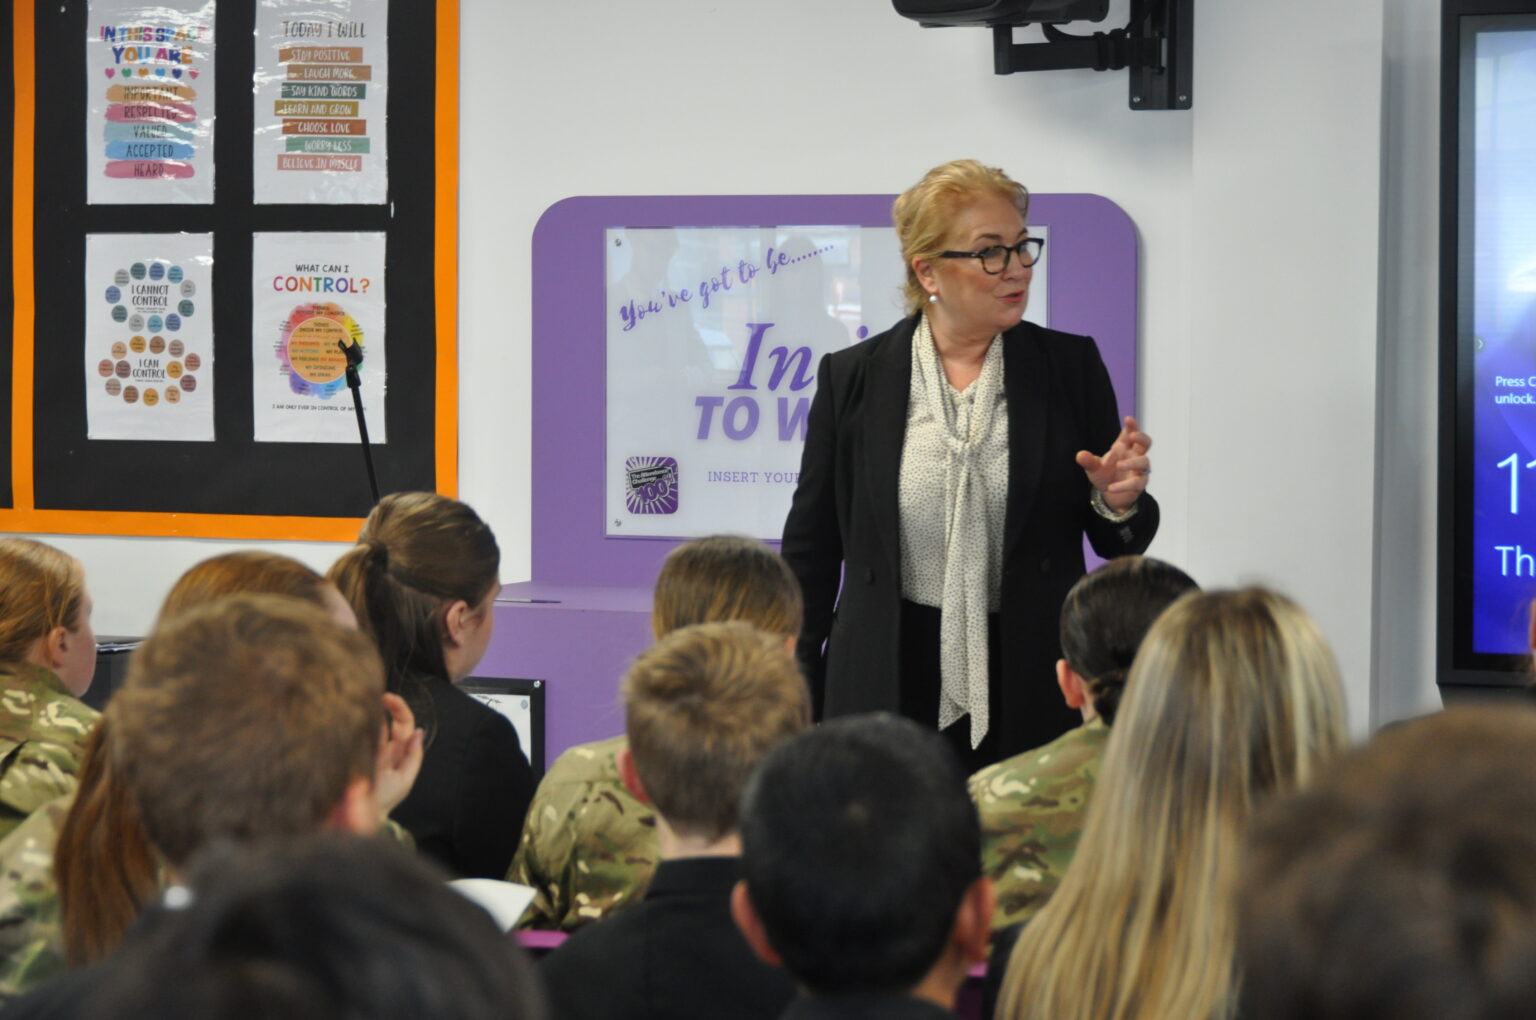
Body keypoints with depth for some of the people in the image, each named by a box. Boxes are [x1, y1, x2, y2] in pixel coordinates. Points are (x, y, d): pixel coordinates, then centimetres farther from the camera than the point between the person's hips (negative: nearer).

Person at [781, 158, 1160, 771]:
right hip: (888, 691, 0)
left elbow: (1120, 547, 10)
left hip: (1032, 698, 1)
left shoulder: (1071, 366, 4)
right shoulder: (852, 377, 3)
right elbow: (810, 552, 7)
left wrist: (1119, 505, -13)